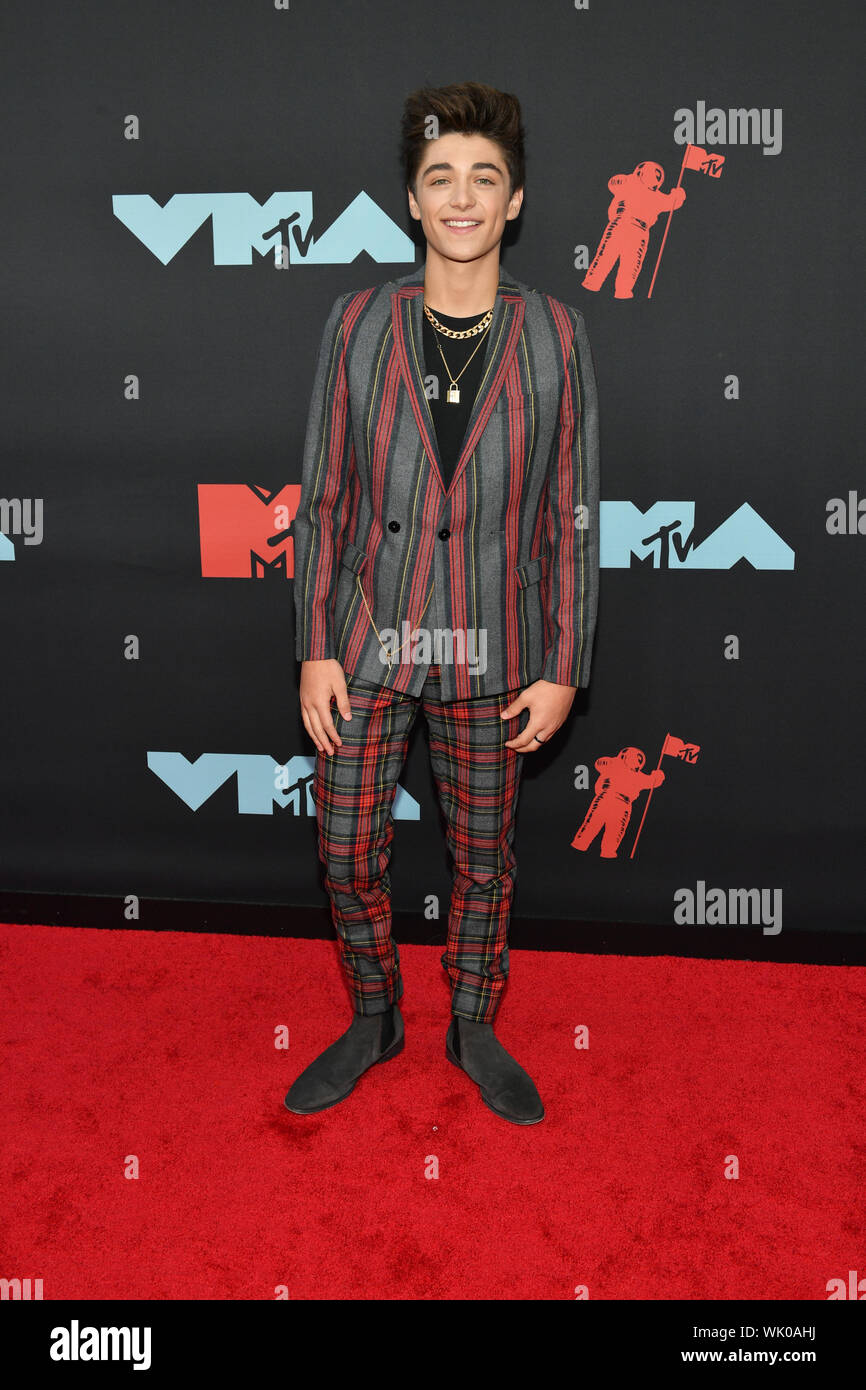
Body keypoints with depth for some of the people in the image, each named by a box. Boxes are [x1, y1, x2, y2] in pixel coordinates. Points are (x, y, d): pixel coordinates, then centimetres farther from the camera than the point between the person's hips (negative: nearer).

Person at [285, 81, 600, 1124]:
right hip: (366, 640, 1)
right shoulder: (358, 324, 0)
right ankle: (373, 1021, 35)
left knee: (484, 854, 13)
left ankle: (473, 1028, 36)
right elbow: (323, 497, 1)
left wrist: (563, 668, -3)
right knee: (348, 852, 9)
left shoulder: (554, 335, -1)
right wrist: (315, 648, -3)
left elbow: (573, 515, 0)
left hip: (490, 651, 0)